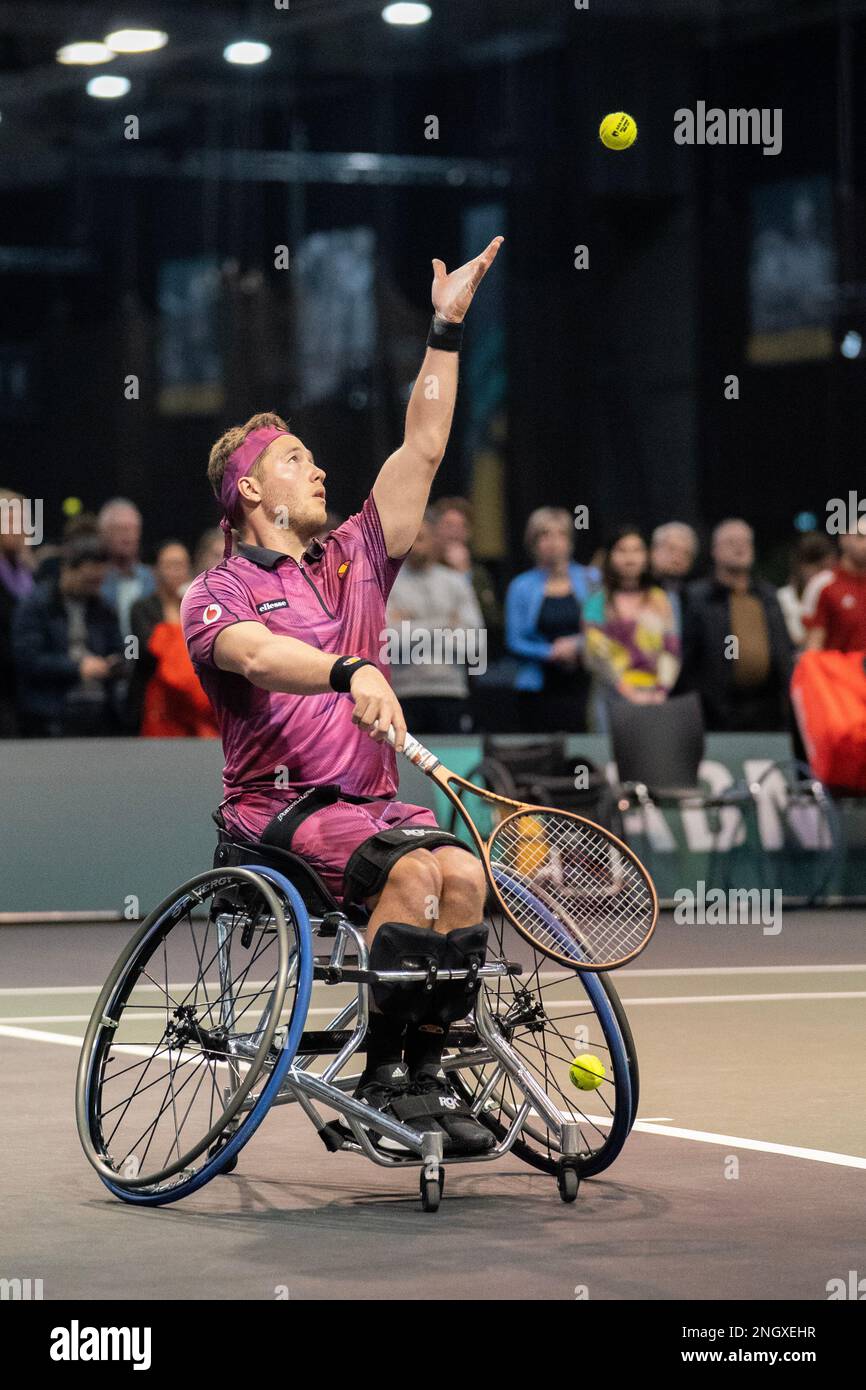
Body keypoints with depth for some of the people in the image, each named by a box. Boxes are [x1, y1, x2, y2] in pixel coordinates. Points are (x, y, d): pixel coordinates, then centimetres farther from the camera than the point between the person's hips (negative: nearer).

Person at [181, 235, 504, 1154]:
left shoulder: (353, 559, 18)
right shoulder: (215, 595, 1)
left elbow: (422, 450, 17)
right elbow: (255, 655, -22)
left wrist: (447, 328, 13)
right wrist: (350, 673, -40)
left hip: (373, 799, 5)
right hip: (278, 809, -5)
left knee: (461, 870, -25)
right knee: (410, 872, -31)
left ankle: (426, 1070, -18)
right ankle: (381, 1074, -22)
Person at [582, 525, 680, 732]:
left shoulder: (660, 601, 14)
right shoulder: (599, 602, 6)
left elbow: (671, 649, 8)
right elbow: (597, 654, -3)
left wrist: (661, 692, -7)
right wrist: (630, 693, -12)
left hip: (655, 698, 2)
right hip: (613, 695, -2)